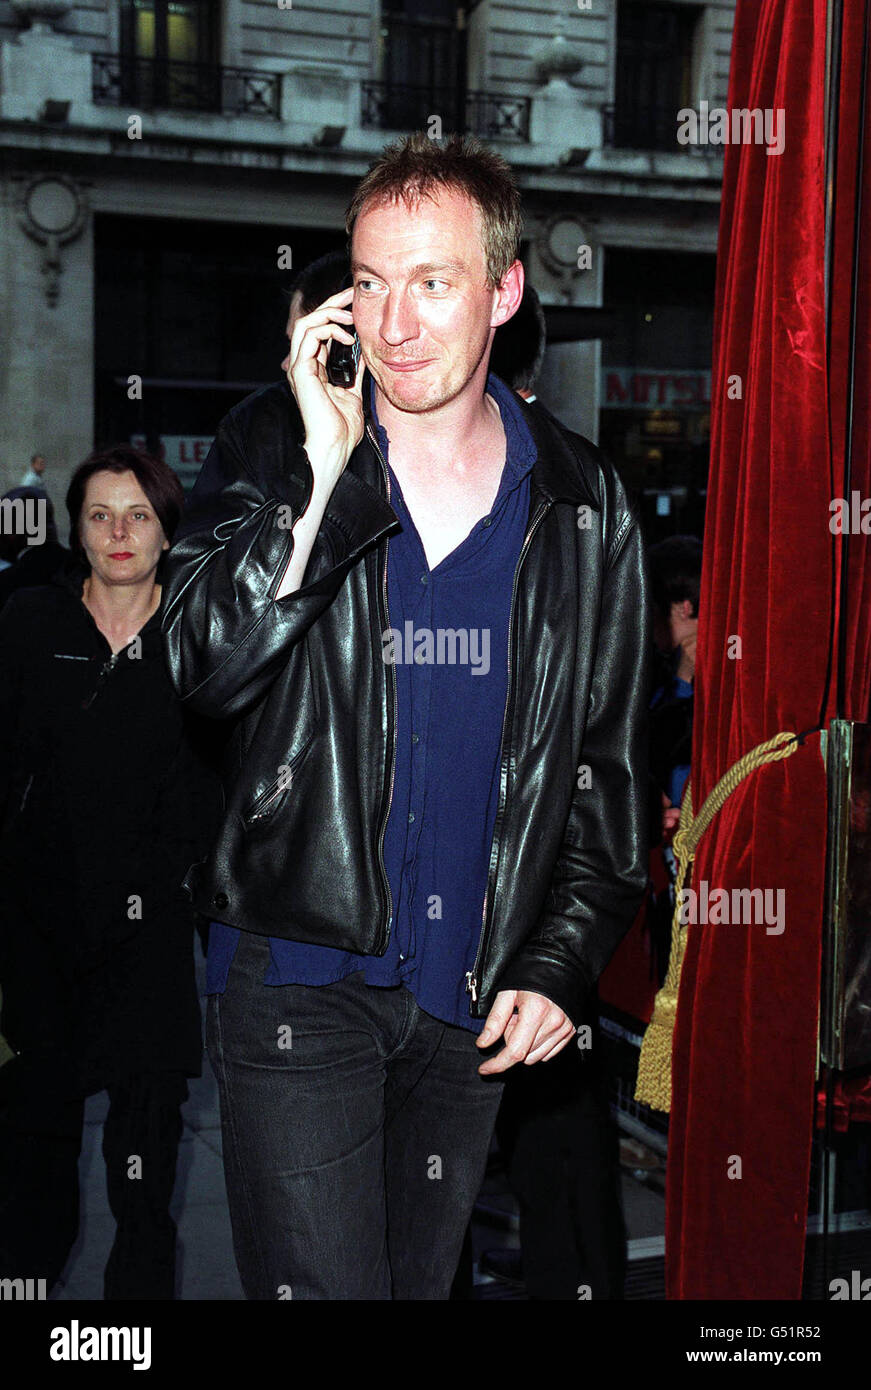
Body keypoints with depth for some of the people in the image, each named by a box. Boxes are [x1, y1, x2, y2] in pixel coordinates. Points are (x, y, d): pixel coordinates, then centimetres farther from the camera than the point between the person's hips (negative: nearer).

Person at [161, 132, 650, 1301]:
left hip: (475, 991, 3)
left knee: (422, 1279, 16)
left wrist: (562, 965, 1)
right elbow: (206, 668, -16)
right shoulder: (276, 446, -3)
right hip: (295, 973, -2)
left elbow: (609, 766, 8)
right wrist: (324, 476, -23)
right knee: (318, 1284, -4)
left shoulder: (584, 509, 1)